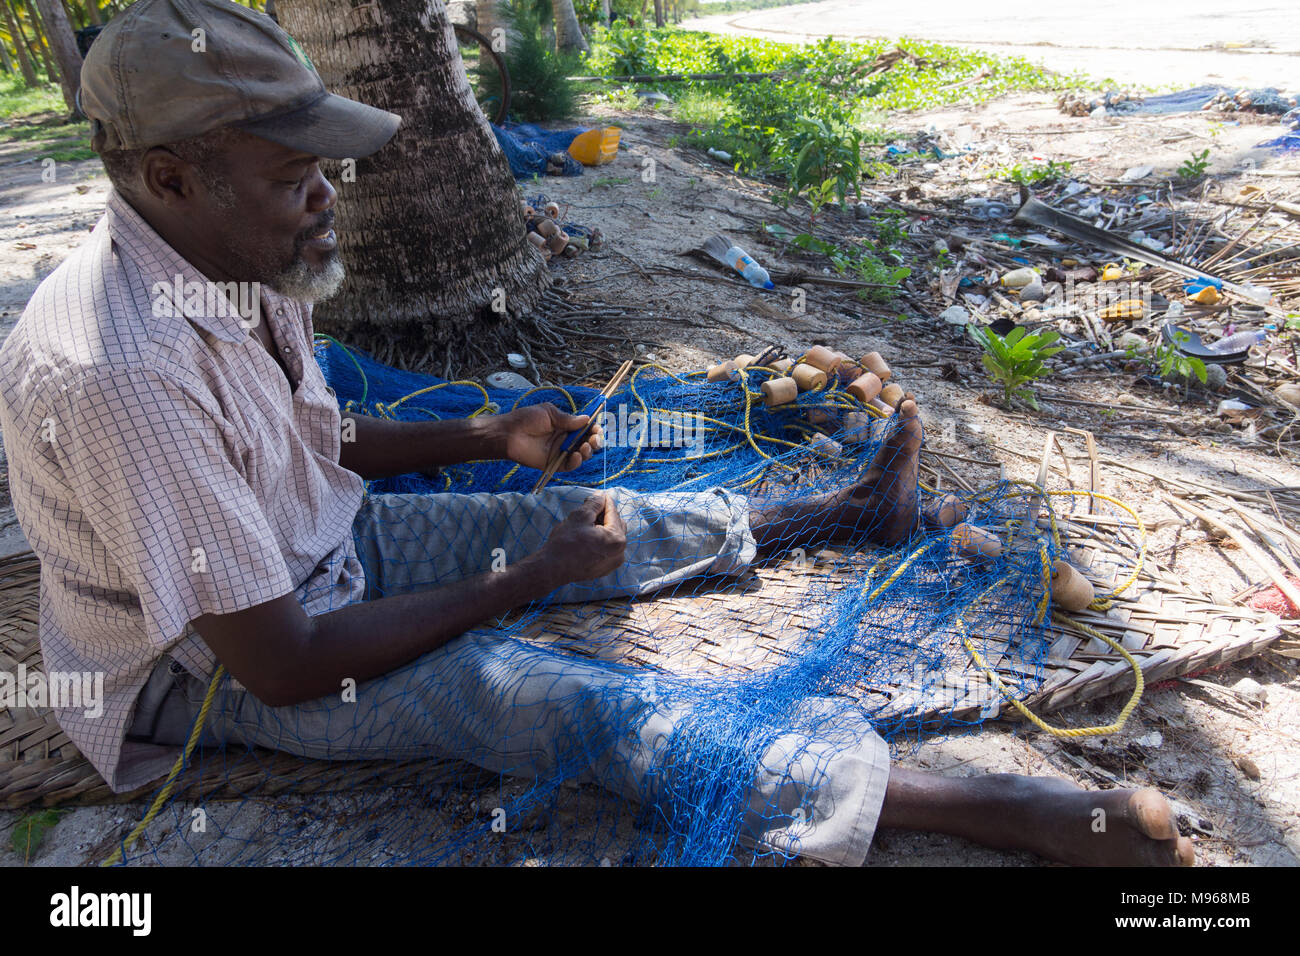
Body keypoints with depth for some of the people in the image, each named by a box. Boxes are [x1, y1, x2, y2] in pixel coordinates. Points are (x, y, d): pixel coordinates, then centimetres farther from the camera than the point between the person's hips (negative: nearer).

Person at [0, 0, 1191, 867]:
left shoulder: (233, 263, -5)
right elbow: (280, 664, -29)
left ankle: (849, 509, 20)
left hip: (313, 546, 8)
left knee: (600, 523, 1)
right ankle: (993, 809, -21)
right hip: (220, 661, -7)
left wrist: (484, 437, 0)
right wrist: (523, 578, -23)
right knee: (571, 706, -24)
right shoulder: (125, 374, -33)